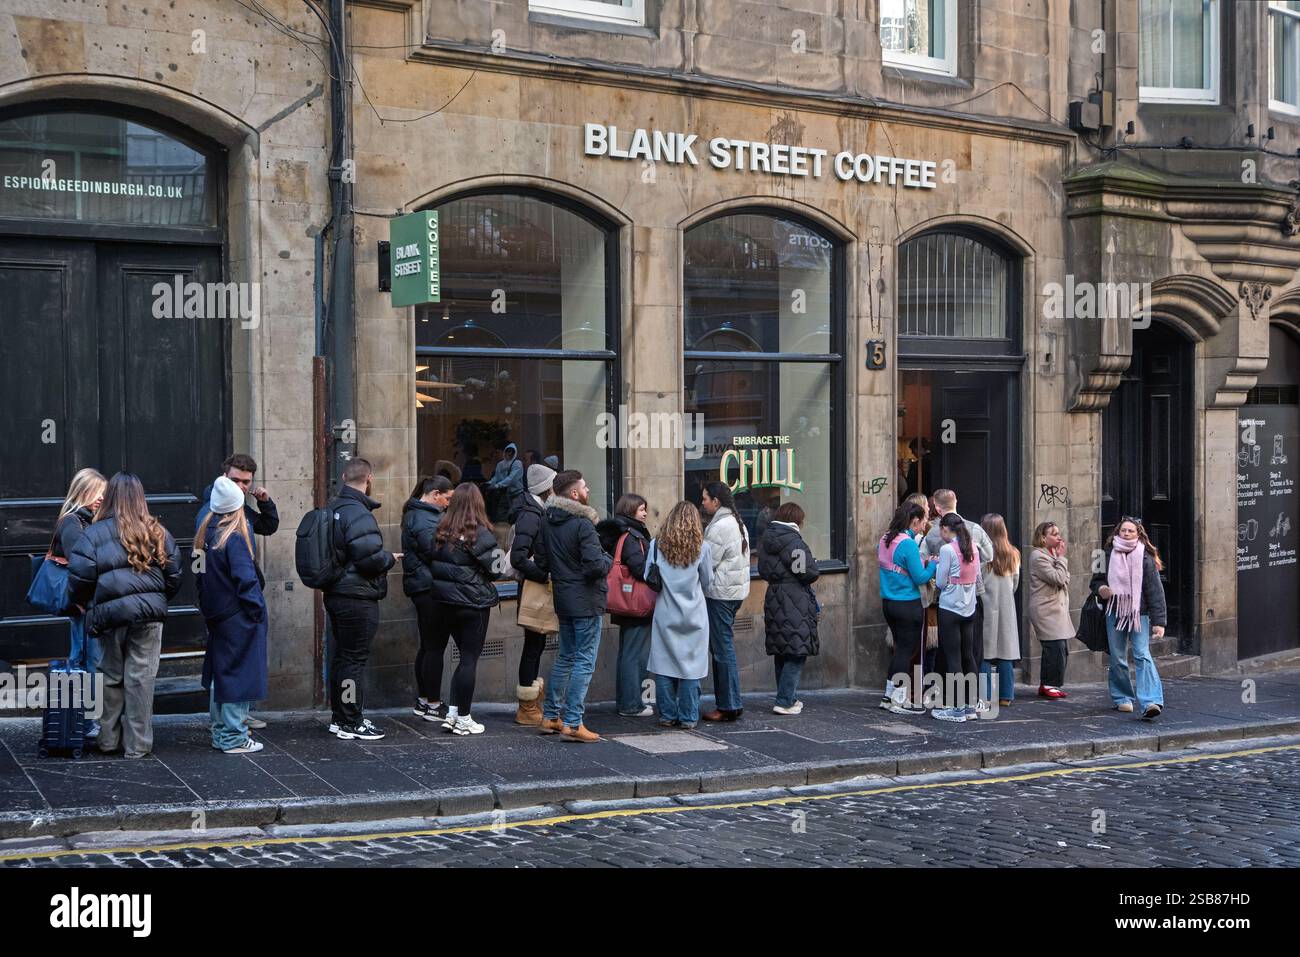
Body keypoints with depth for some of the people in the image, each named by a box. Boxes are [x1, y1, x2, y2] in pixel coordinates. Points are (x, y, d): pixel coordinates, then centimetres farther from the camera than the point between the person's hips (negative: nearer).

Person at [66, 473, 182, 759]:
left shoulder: (96, 533, -6)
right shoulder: (158, 533, 3)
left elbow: (80, 575, -8)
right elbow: (173, 575, 7)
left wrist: (81, 603, 11)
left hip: (110, 612, -1)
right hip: (150, 613, 1)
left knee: (112, 676, 13)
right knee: (141, 676, 5)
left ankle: (110, 740, 21)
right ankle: (137, 744, 8)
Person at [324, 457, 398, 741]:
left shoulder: (334, 508, 11)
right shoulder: (358, 513, -19)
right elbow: (370, 557, -25)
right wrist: (391, 558, -5)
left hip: (336, 594, 10)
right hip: (357, 598, -10)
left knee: (341, 656, 17)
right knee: (354, 659, -2)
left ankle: (340, 717, 27)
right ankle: (351, 723, 4)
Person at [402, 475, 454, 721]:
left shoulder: (415, 514, 17)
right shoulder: (424, 519, -17)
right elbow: (436, 553, -20)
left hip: (421, 588, 11)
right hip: (430, 588, -11)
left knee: (427, 645, 17)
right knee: (435, 647, -6)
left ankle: (423, 700, 24)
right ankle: (433, 705, -2)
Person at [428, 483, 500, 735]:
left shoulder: (441, 532, 2)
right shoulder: (480, 534, -14)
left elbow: (432, 564, 3)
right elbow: (494, 569, -11)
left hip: (446, 601, 6)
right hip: (473, 603, -5)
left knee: (465, 655, 17)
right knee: (470, 658, 3)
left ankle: (452, 714, 12)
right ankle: (463, 719, 8)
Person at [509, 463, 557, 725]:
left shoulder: (539, 511, 12)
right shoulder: (530, 516, -18)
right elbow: (518, 558, -26)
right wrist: (545, 575, -26)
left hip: (539, 587, 10)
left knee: (537, 644, 15)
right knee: (533, 645, -3)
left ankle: (531, 704, 25)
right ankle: (528, 710, 5)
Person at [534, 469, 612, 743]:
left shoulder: (548, 522, 6)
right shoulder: (582, 524, -18)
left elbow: (540, 561, 11)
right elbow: (595, 565, -24)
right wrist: (608, 561, -5)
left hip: (562, 598, 8)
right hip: (586, 602, -8)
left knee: (566, 657, 20)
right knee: (584, 661, -2)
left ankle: (551, 716, 24)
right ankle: (572, 723, -3)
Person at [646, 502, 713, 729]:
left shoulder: (657, 545, -2)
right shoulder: (701, 547, -4)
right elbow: (707, 581, 6)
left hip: (665, 614, 1)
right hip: (694, 615, -1)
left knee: (664, 663, 7)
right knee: (691, 665, 5)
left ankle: (667, 716, 11)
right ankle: (688, 717, 7)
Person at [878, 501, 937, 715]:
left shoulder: (885, 540, 6)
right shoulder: (908, 544, -19)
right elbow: (920, 578, -17)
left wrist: (922, 564, 13)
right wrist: (933, 565, 0)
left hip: (888, 603, 8)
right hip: (908, 605, -8)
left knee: (900, 648, 18)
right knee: (906, 650, 2)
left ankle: (889, 695, 22)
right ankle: (900, 701, 8)